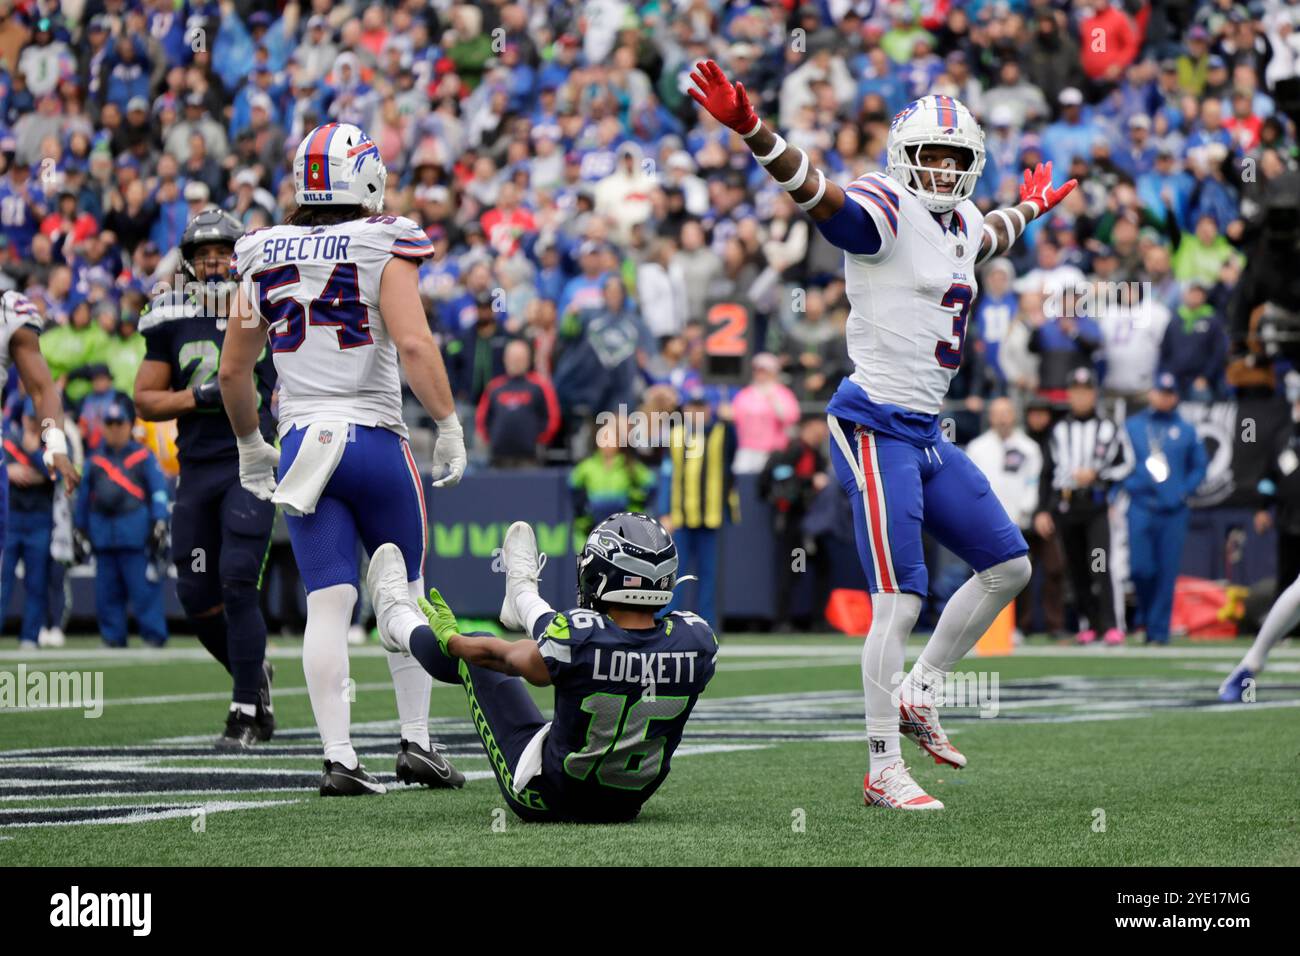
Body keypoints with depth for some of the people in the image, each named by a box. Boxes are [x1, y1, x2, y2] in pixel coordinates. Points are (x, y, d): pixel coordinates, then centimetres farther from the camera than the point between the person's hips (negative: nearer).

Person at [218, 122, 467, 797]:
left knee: (327, 604, 1)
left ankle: (338, 757, -6)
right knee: (405, 594, 12)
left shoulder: (265, 261, 9)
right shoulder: (384, 251, -5)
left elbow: (232, 372, 14)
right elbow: (414, 345, -18)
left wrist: (250, 446, 27)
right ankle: (416, 741, 13)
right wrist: (448, 424, -10)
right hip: (373, 436, -3)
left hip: (302, 440, 3)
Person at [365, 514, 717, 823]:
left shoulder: (579, 638, -29)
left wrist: (450, 638, 17)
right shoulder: (698, 641, -19)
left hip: (547, 799, -4)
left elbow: (499, 655, -6)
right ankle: (523, 600, 58)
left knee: (477, 654, 18)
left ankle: (400, 622, 50)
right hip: (627, 804, 4)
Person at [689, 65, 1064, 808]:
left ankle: (918, 694, 25)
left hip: (927, 435, 9)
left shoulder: (960, 223, 14)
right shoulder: (885, 212, -11)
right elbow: (815, 191, -28)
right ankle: (884, 771, -1)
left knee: (1010, 566, 14)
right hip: (876, 430, -9)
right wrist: (750, 128, -45)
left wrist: (1029, 209, 58)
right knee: (901, 603, -9)